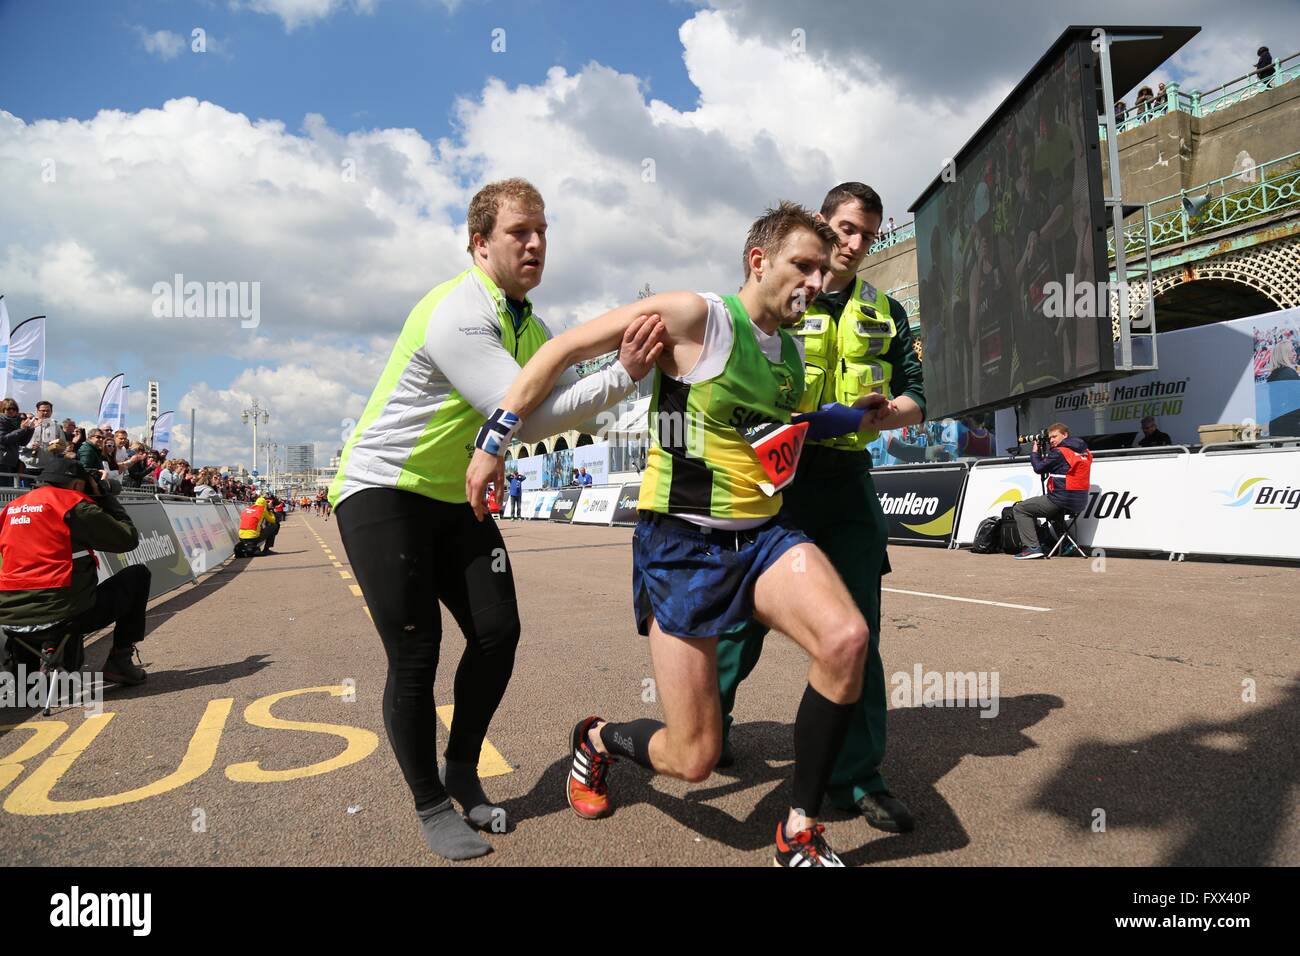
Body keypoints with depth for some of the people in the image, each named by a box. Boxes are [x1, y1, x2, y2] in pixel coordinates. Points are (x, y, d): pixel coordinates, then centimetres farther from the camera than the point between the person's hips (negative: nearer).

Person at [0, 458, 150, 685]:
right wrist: (103, 497, 8)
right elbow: (129, 539, -2)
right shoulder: (74, 504, -7)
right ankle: (119, 661, 9)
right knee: (138, 574, 13)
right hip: (61, 613, -7)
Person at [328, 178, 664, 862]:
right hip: (382, 492, -8)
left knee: (497, 634, 2)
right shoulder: (456, 314, -22)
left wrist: (632, 365, -13)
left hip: (455, 498, 8)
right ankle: (431, 806, 16)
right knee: (416, 653, -6)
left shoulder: (530, 328, 8)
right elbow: (525, 418, -30)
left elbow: (562, 406, 1)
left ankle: (461, 771, 25)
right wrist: (623, 374, -30)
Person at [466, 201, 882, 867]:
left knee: (846, 640, -24)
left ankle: (800, 834, -2)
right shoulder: (696, 315, -11)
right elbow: (564, 349, -9)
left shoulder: (791, 350, 12)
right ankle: (596, 740, 33)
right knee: (694, 759, -4)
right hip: (681, 544, -6)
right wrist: (494, 441, -12)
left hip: (763, 535, 6)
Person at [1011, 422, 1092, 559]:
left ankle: (1032, 547, -10)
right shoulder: (1084, 452, 13)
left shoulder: (1059, 452, -13)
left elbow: (1039, 468, -7)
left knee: (1019, 509, 1)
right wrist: (1043, 451, 17)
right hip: (1080, 503, 9)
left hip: (1061, 501, -9)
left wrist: (1035, 452, 10)